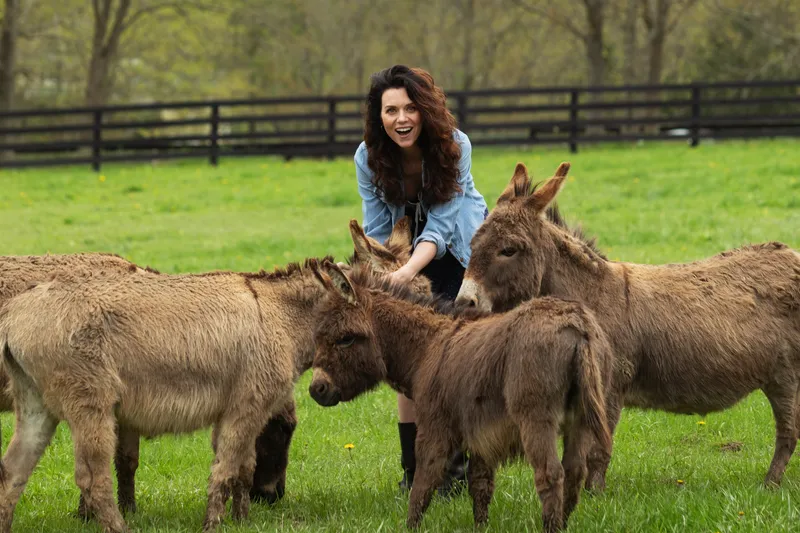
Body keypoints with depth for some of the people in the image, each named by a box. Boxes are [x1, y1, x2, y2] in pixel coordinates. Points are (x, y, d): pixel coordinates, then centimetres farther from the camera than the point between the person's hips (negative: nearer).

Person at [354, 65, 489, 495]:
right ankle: (414, 469, 4)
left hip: (460, 252, -2)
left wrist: (408, 271, -43)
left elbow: (440, 227, -28)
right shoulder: (369, 157, -19)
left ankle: (457, 465, -2)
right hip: (408, 250, 2)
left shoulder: (454, 146, -27)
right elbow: (377, 230, -12)